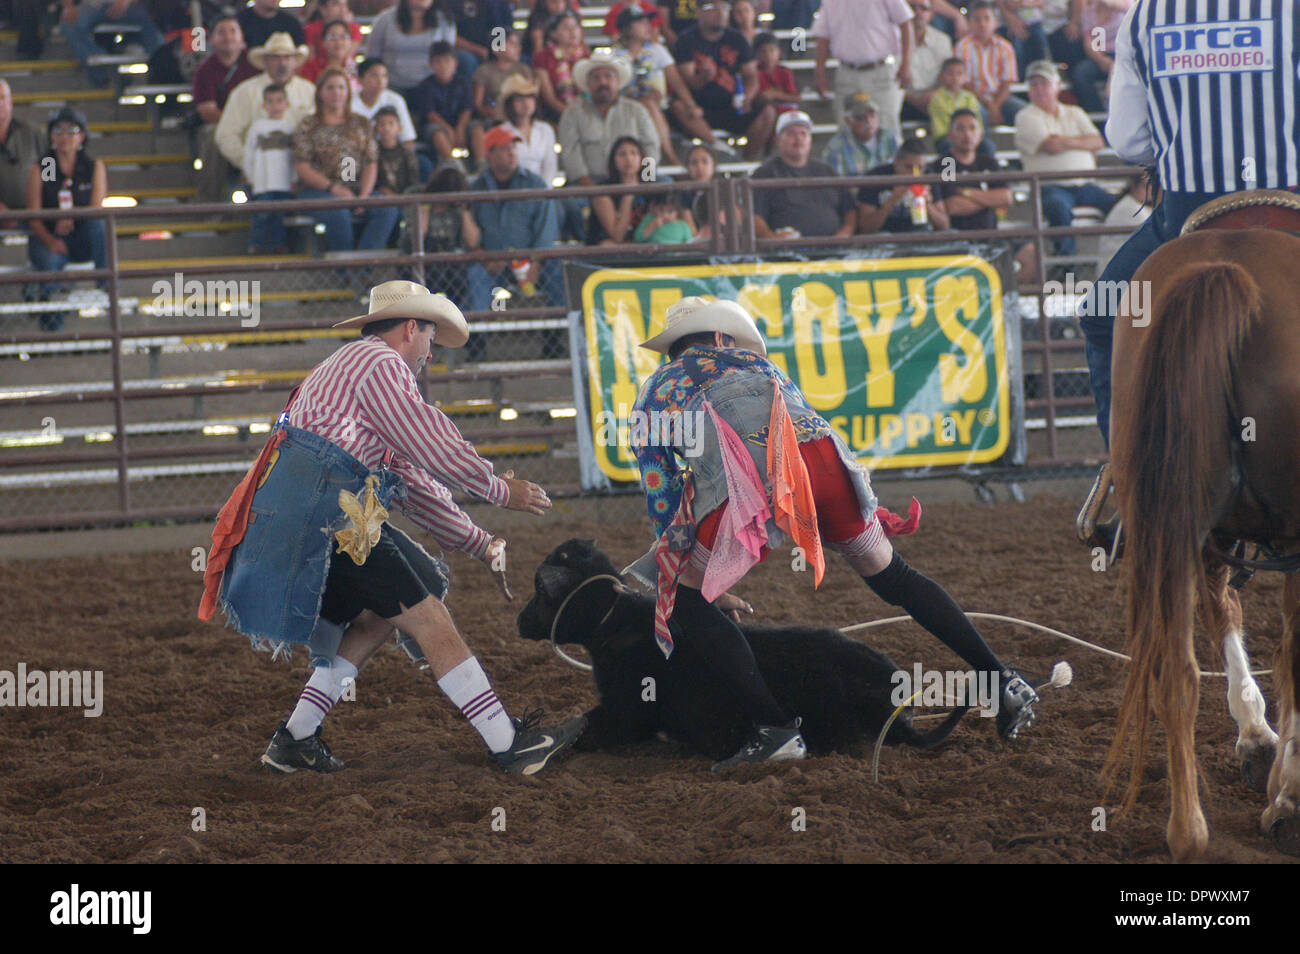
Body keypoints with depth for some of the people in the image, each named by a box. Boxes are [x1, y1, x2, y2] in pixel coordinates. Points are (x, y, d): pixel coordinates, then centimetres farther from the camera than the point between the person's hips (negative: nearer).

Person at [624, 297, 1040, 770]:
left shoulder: (655, 391, 30)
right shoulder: (756, 363, 38)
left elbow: (661, 497, 28)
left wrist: (707, 584, 34)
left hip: (744, 480, -4)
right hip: (820, 451, 4)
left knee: (685, 603, 8)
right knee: (892, 576, 22)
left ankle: (775, 727, -3)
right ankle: (1002, 680, 22)